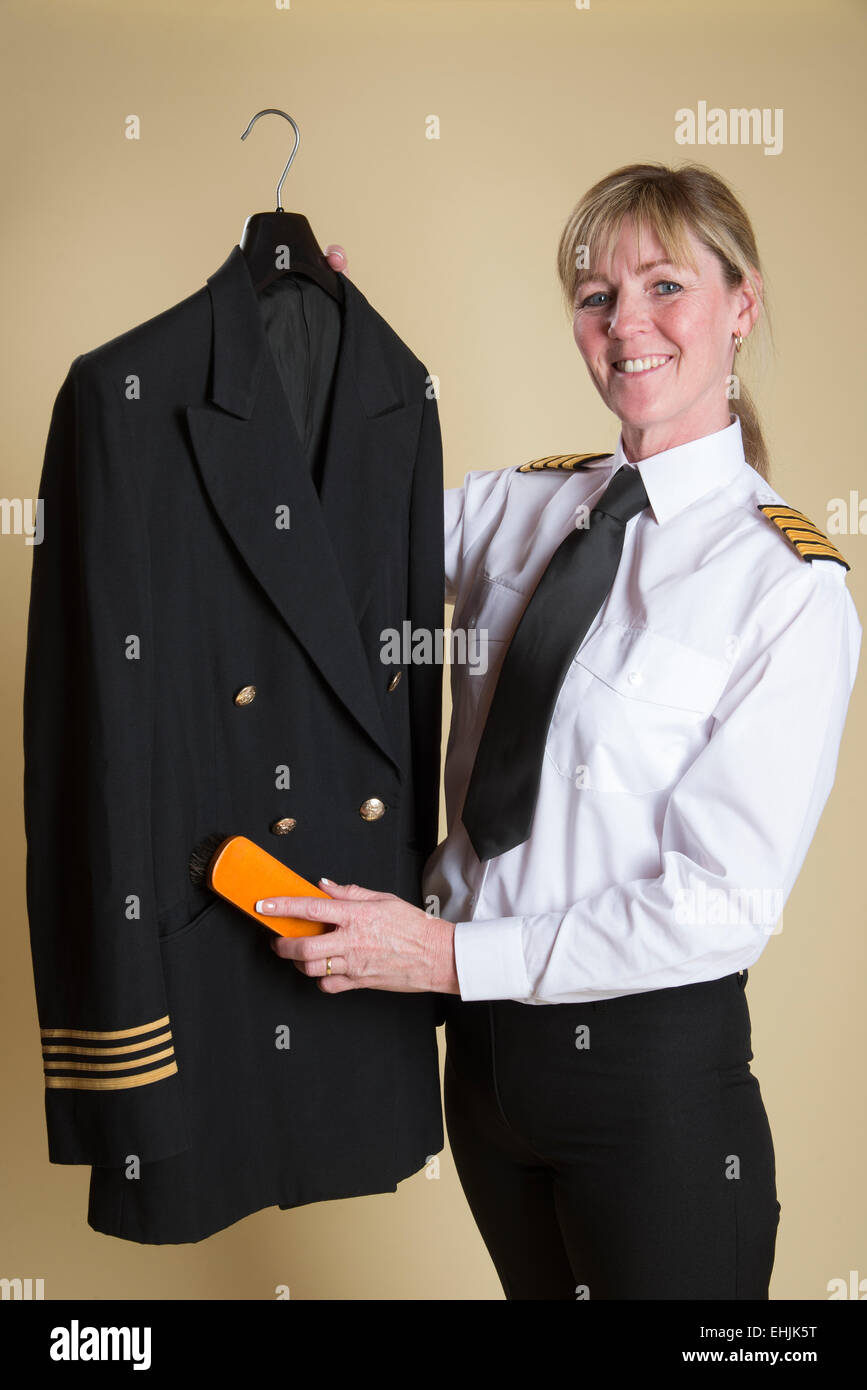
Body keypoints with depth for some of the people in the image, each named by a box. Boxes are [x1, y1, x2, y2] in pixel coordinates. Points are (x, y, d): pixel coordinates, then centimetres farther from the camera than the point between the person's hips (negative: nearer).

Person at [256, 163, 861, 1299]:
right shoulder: (516, 506, 0)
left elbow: (726, 899, -19)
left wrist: (453, 954, -19)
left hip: (652, 1065, -5)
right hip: (489, 1042, 5)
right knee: (535, 1286, 24)